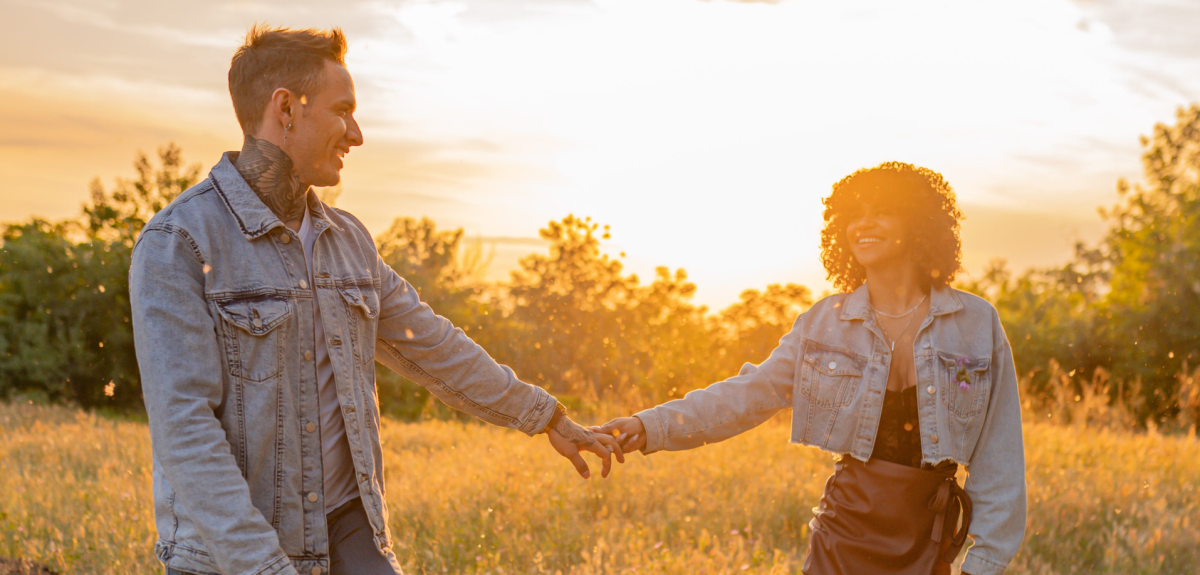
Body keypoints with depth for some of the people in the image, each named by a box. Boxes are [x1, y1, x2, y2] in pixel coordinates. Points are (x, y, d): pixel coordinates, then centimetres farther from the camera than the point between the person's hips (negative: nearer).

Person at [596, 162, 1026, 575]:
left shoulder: (977, 324, -2)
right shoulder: (824, 323, 2)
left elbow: (998, 458, 0)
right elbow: (749, 394, -1)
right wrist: (651, 427, -13)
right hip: (845, 535, 1)